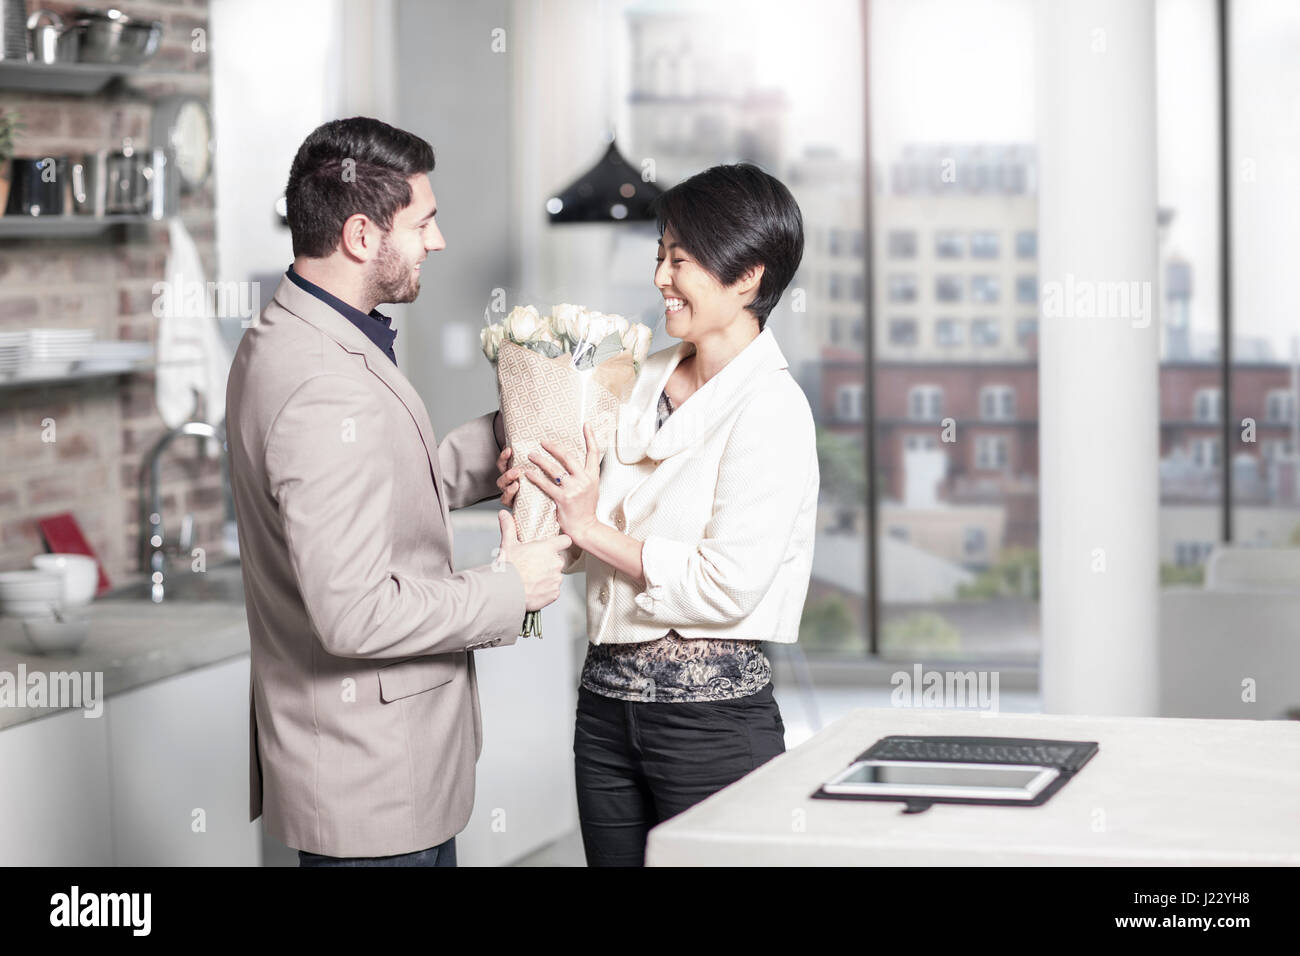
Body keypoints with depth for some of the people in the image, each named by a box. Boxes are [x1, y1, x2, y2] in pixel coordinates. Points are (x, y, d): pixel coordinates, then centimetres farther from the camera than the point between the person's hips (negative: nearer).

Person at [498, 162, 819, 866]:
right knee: (612, 859, 14)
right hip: (607, 696, 7)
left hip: (711, 712, -7)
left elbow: (728, 588, -18)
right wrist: (535, 503, -2)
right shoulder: (645, 380, 9)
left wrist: (593, 528, -11)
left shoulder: (770, 410, -13)